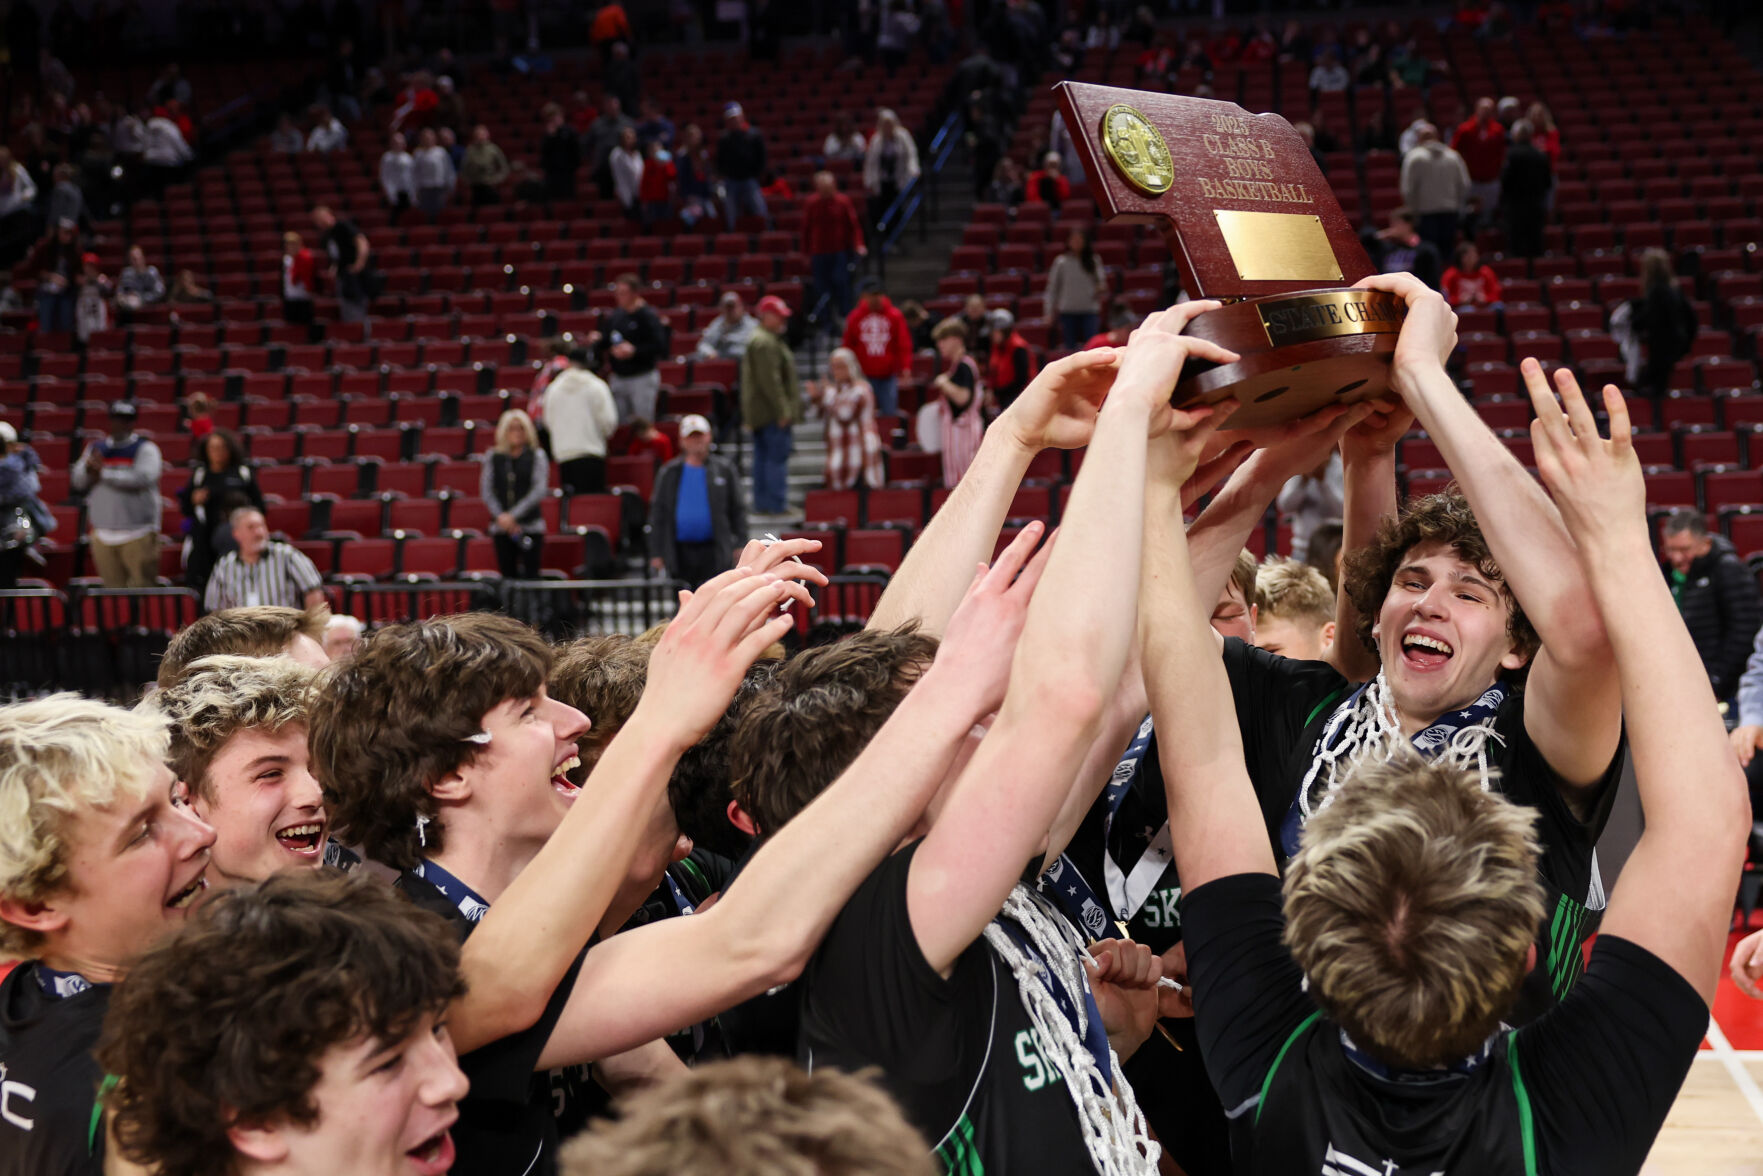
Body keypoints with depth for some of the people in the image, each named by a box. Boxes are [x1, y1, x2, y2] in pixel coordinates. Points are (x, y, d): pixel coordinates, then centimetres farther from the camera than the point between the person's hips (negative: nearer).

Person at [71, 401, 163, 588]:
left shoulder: (146, 448, 1)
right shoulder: (96, 448, 17)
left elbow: (143, 477, -17)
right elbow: (76, 482, 12)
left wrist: (104, 473, -10)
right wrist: (89, 469, -10)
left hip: (137, 535, -5)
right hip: (103, 536, 5)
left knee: (141, 587, -10)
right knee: (113, 590, 5)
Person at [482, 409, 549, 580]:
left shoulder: (537, 456, 2)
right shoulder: (493, 457, 8)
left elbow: (539, 490, -7)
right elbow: (486, 491, 3)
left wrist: (513, 515, -14)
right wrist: (500, 516, -12)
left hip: (530, 526, -2)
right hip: (501, 527, 2)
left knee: (530, 575, -5)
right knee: (508, 574, 2)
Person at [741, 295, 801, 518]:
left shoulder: (759, 339, 18)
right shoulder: (765, 343, -18)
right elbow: (770, 380, -23)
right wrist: (783, 409, -21)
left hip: (760, 412, 11)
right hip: (772, 412, -11)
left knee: (763, 457, 12)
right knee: (777, 457, -7)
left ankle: (761, 504, 16)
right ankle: (777, 505, -6)